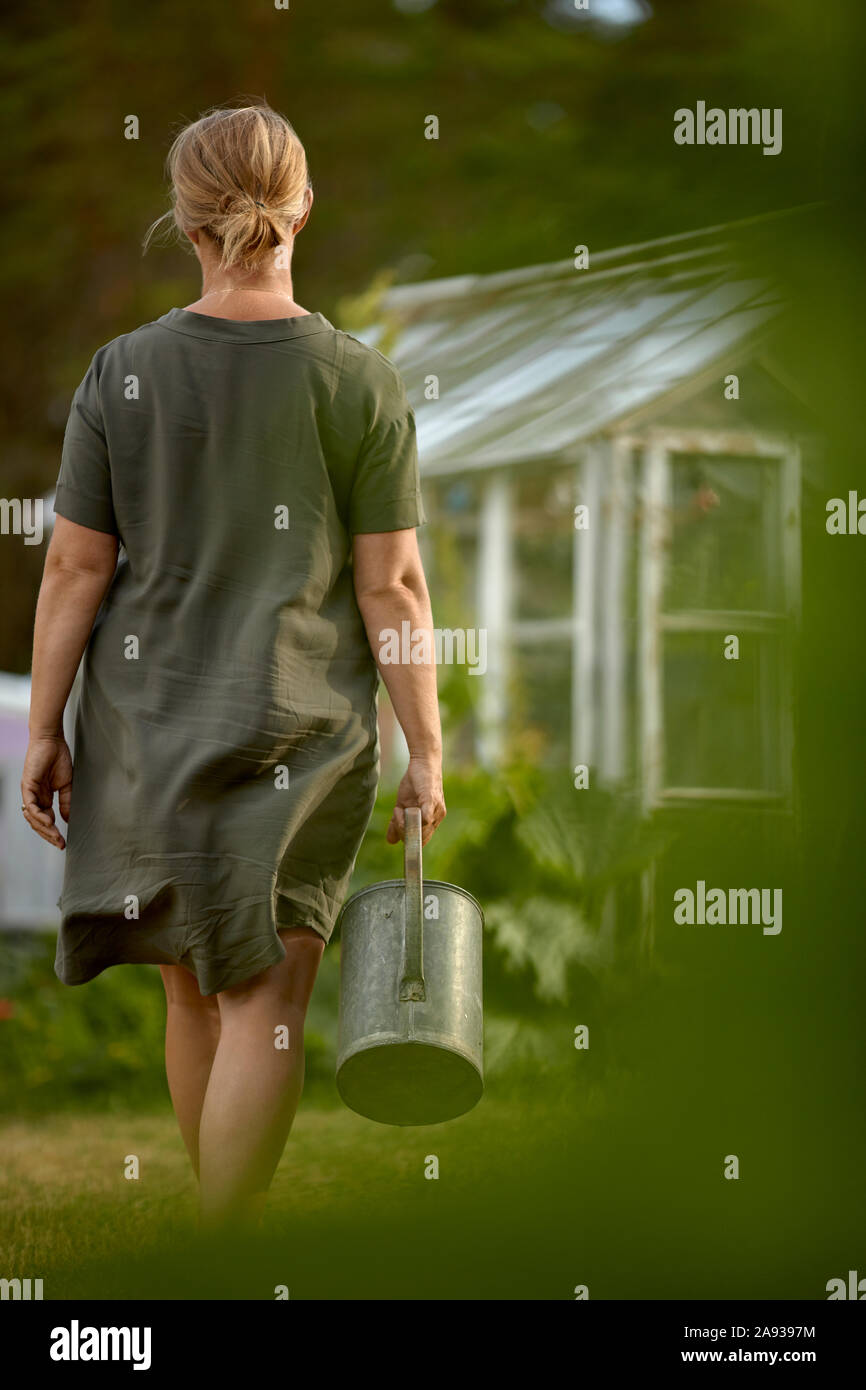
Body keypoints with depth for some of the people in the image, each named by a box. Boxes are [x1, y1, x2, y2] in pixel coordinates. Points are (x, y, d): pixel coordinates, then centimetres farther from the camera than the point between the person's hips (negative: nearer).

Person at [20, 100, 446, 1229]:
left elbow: (75, 569, -3)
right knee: (266, 1008, -1)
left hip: (147, 719, 2)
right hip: (301, 728, -2)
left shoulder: (124, 373, -5)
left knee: (193, 994, 17)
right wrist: (426, 751, -1)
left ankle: (222, 1231, 31)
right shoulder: (360, 384, -7)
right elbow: (392, 586, -7)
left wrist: (44, 728, 5)